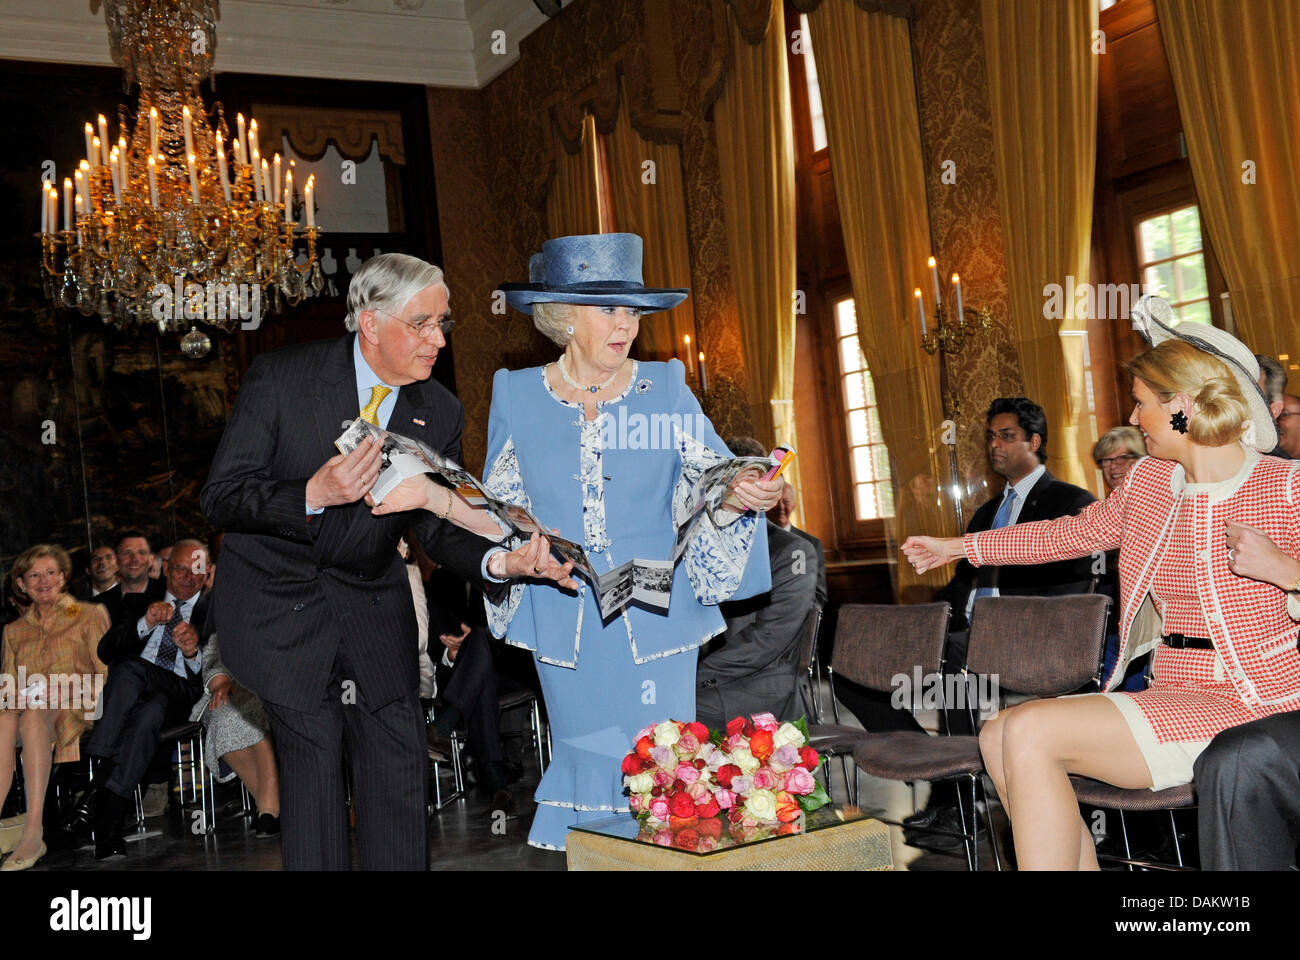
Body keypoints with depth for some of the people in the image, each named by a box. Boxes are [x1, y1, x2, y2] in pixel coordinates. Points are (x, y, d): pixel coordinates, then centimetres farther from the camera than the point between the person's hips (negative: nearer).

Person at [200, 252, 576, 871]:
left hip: (372, 604, 4)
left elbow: (441, 527, -4)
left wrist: (500, 560, -26)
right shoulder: (281, 378, -13)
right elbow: (219, 496, -14)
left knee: (400, 763, 1)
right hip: (281, 597, -3)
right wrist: (314, 494, -32)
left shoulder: (439, 412, -2)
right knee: (314, 762, -2)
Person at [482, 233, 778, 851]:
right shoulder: (517, 395, 4)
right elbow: (501, 508, 12)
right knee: (585, 764, 8)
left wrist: (738, 494, -25)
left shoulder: (664, 387, 3)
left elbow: (707, 474, -3)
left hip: (655, 612, 0)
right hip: (566, 621, 1)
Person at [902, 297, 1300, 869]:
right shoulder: (1148, 482, 11)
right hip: (1171, 696, 8)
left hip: (1251, 708, -8)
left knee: (1030, 732, -22)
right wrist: (958, 547, 30)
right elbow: (1075, 532, 25)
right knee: (998, 736, -7)